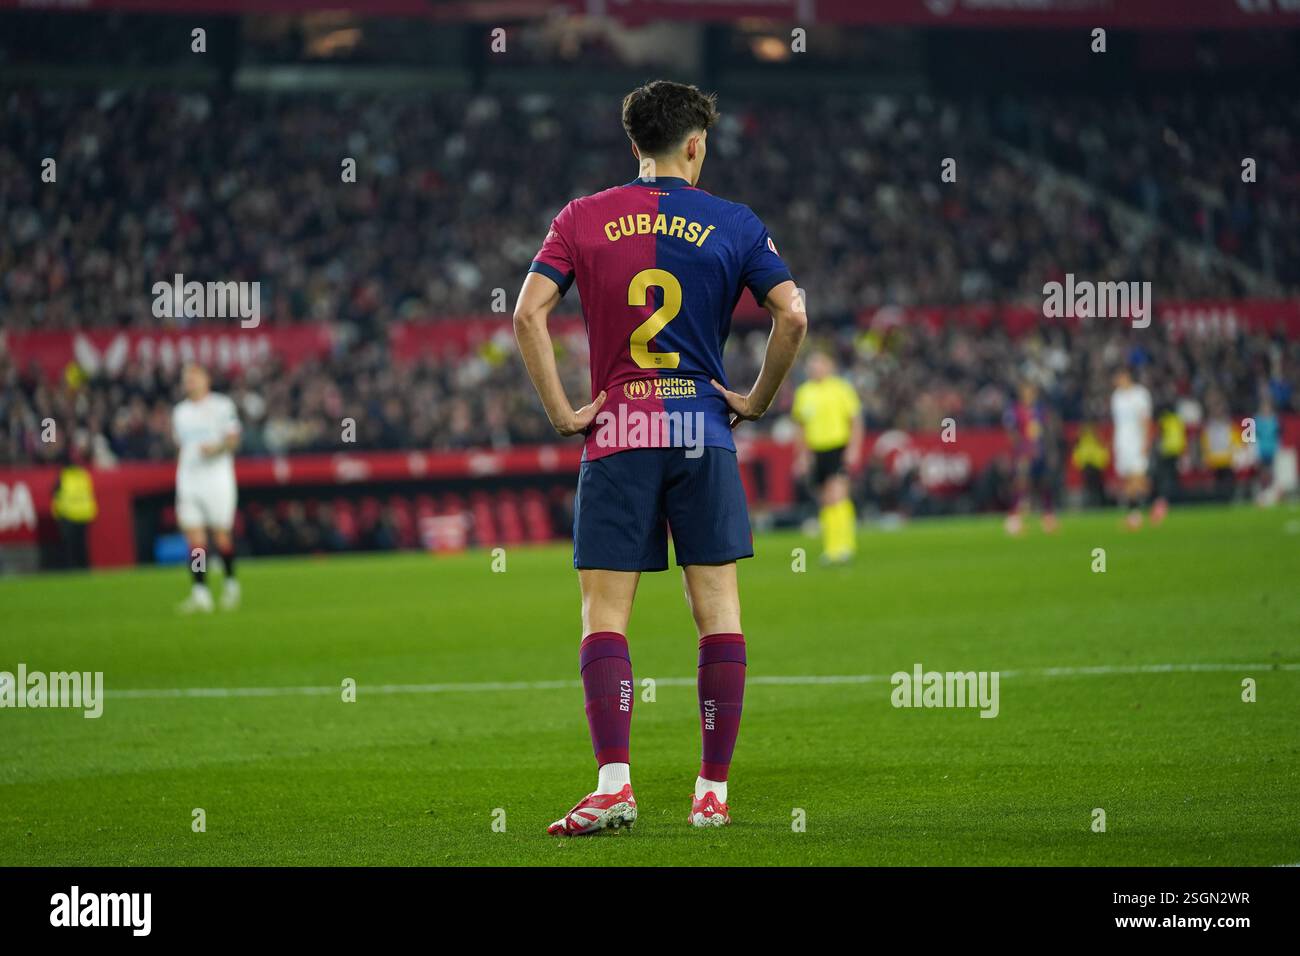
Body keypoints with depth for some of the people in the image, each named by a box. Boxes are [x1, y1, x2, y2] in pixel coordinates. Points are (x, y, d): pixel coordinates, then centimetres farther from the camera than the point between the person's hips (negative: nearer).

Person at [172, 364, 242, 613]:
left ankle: (230, 584, 17)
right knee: (194, 538, -5)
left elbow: (233, 439, -3)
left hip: (216, 477, -4)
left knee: (221, 534, -3)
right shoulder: (180, 412, 15)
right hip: (188, 480, 4)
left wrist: (217, 448, -22)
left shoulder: (221, 406, 0)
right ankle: (200, 593, -8)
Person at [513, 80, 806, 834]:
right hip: (703, 433, 0)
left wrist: (561, 409, -1)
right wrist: (758, 400, 6)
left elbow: (529, 313, -6)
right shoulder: (734, 225, 3)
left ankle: (615, 782, -15)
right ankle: (714, 788, 4)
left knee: (604, 618, 0)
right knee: (719, 613, 5)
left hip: (615, 435, 0)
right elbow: (792, 315, -5)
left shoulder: (583, 219, 4)